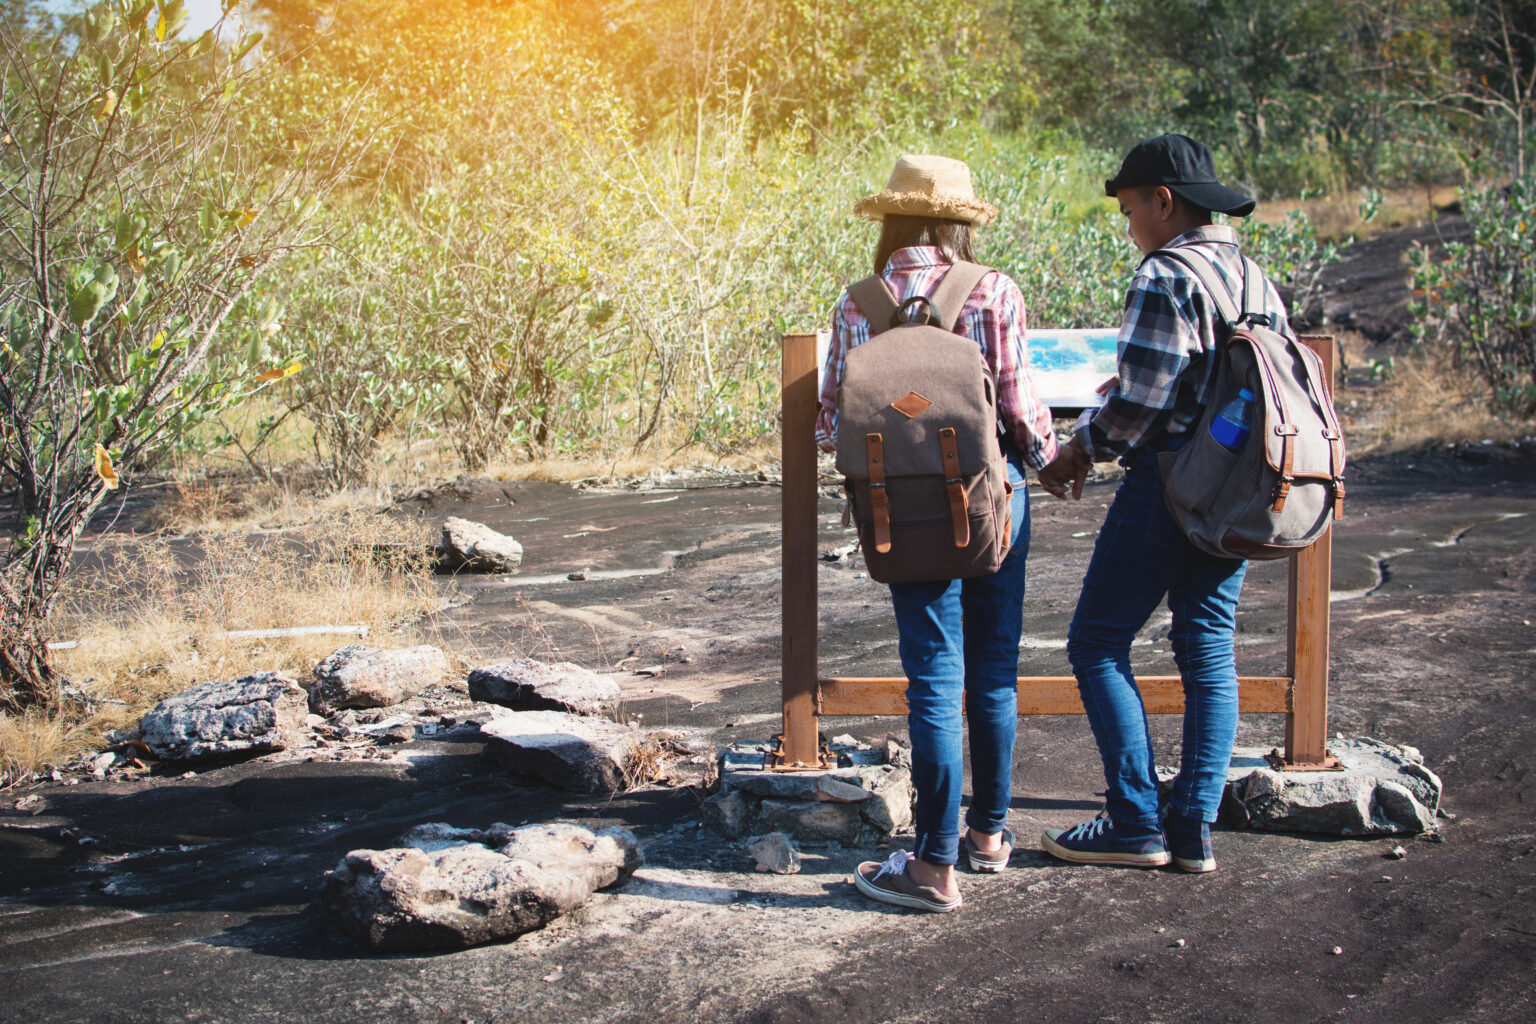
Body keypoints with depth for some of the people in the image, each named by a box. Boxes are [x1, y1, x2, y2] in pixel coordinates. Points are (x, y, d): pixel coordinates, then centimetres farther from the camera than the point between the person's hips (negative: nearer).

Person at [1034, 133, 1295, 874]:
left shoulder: (1165, 278, -14)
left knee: (1098, 643, 1)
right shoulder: (1255, 281, 12)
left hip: (1168, 481, -8)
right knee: (1208, 650, 11)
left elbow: (1137, 403, -19)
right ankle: (1194, 830, 13)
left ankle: (1136, 825, 2)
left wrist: (1079, 450, -2)